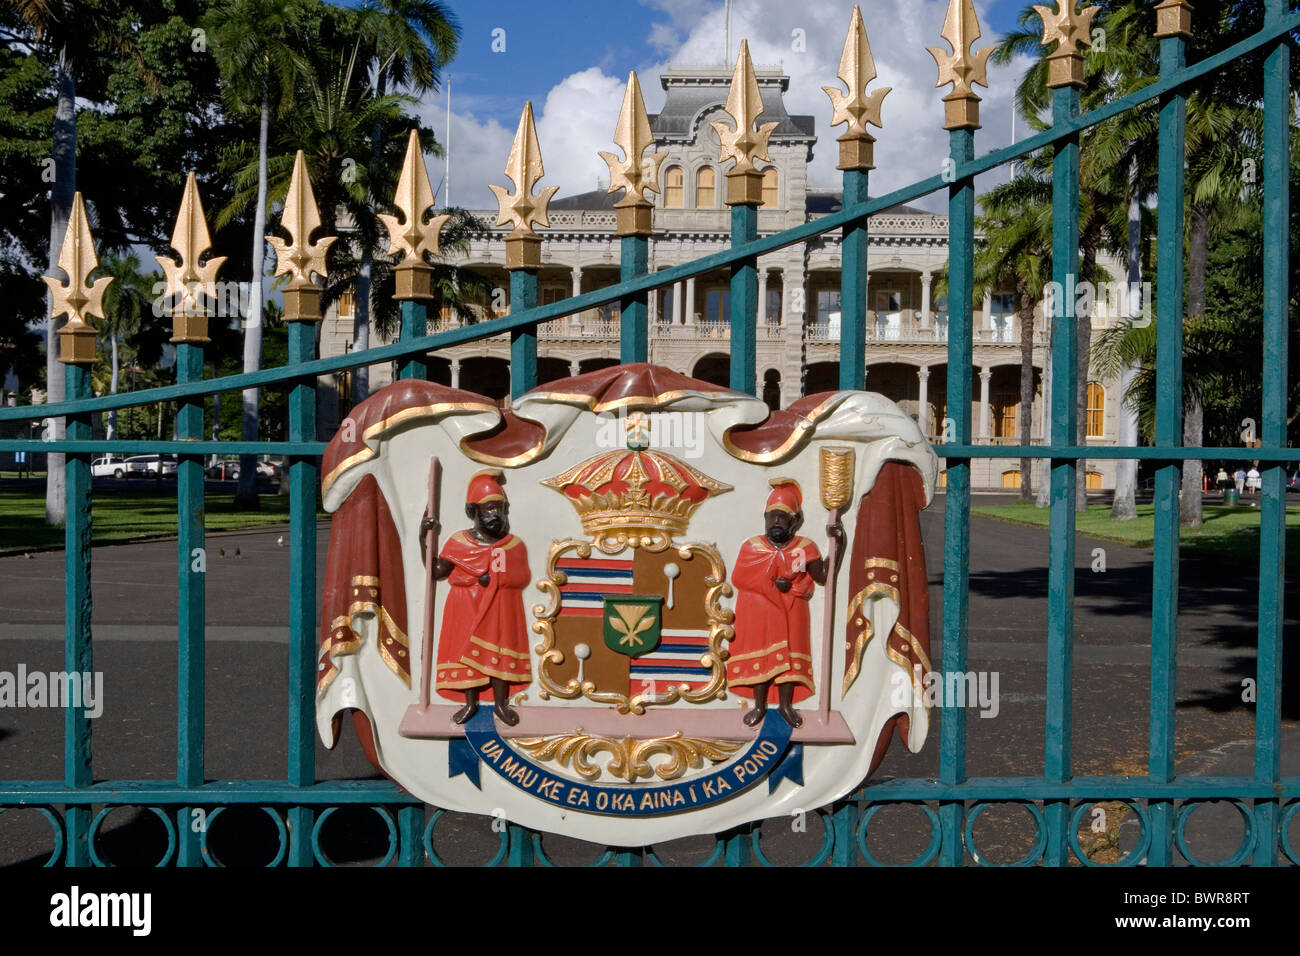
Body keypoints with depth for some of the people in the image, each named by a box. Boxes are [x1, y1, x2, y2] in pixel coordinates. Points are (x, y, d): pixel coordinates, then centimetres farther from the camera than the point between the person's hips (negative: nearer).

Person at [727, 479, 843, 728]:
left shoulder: (804, 548, -2)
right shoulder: (752, 547, -2)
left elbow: (823, 577, -10)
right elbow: (738, 577, -11)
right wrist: (772, 584, -18)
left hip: (791, 613, 1)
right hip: (757, 614, 0)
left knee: (789, 656, 6)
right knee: (759, 656, 4)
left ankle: (786, 705, 21)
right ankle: (759, 705, 18)